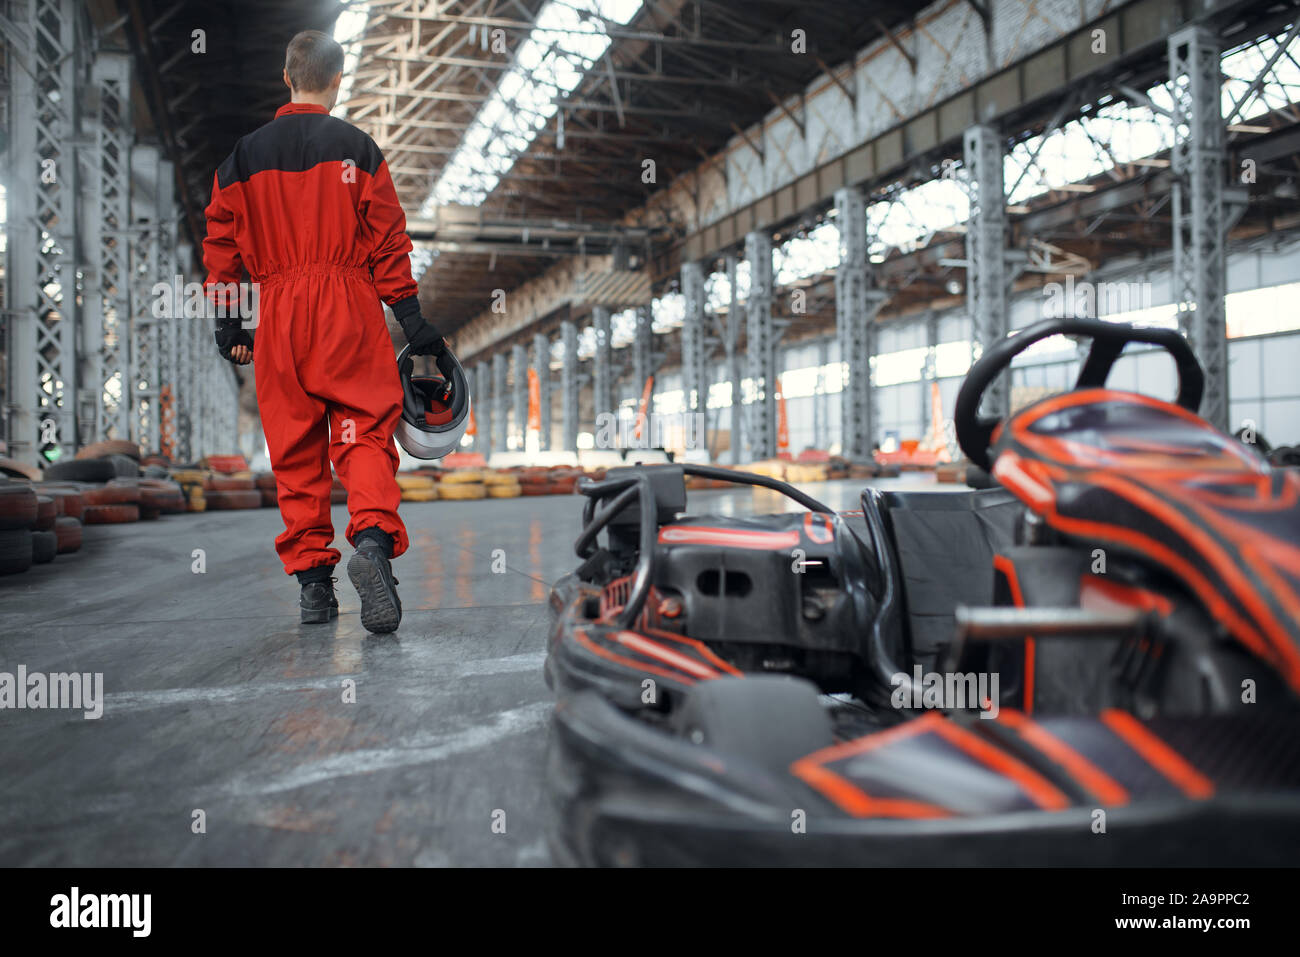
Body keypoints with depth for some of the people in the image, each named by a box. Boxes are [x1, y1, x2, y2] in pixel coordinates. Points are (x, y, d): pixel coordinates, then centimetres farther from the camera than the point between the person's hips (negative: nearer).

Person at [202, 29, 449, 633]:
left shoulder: (243, 155, 12)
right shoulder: (356, 149, 3)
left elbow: (221, 243, 12)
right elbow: (387, 240, 0)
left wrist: (229, 324, 18)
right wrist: (414, 322, 2)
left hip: (276, 311, 3)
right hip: (347, 305, -2)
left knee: (294, 449, 7)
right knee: (364, 430, -4)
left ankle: (312, 580, 9)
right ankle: (373, 537, -29)